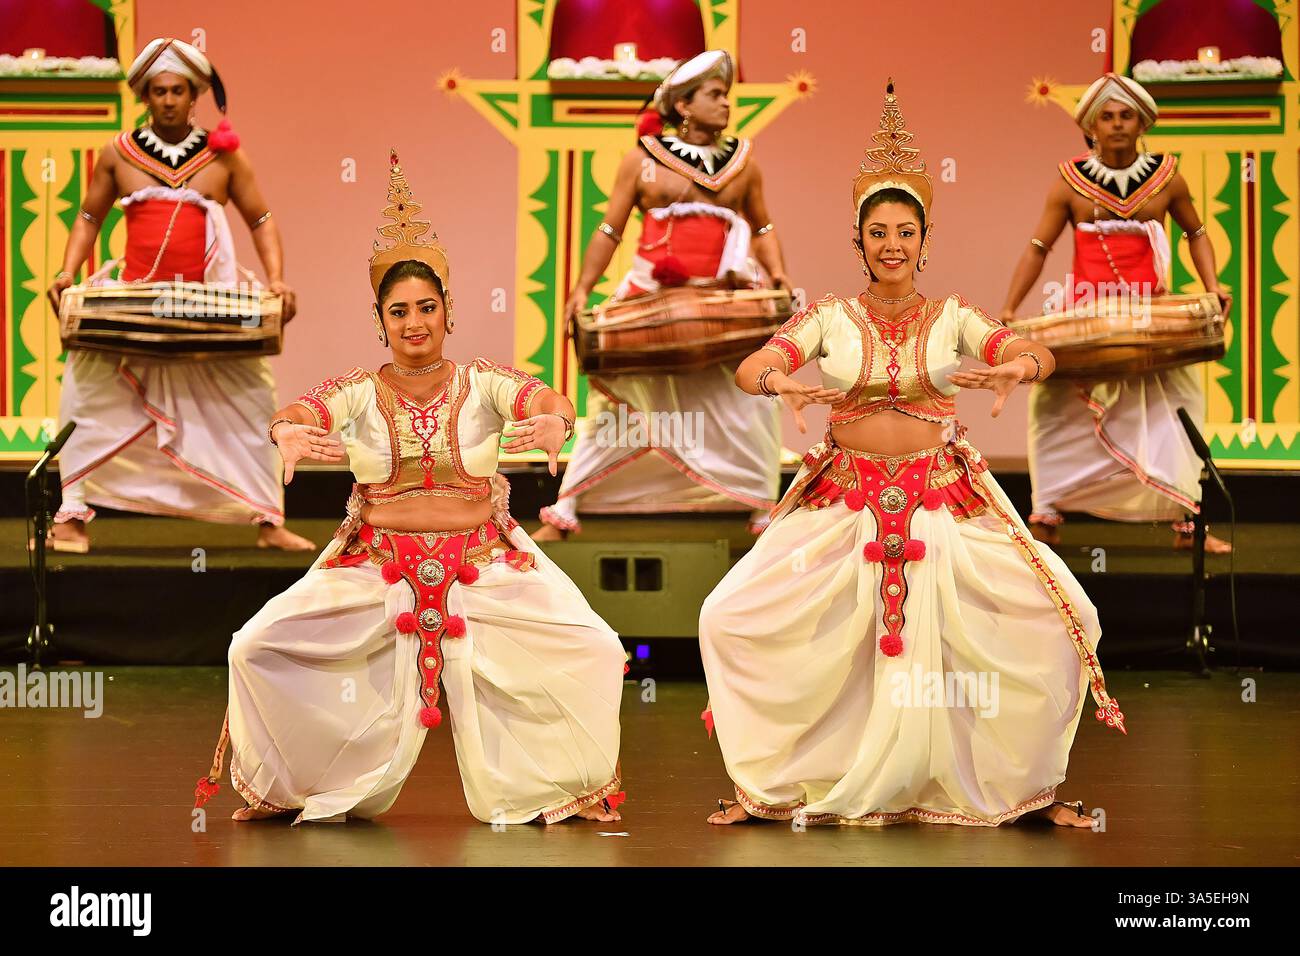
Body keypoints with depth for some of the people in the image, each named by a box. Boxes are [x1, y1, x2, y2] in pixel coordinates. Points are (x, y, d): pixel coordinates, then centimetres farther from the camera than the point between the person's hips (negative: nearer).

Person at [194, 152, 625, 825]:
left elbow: (551, 401, -17)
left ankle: (559, 786, 8)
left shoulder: (483, 384, 0)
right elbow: (300, 411, -16)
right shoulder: (359, 391, 1)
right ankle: (290, 789, 12)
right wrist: (288, 433, -41)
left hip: (484, 564, 0)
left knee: (595, 653, -16)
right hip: (375, 564, 1)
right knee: (256, 650, -11)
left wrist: (554, 421, -42)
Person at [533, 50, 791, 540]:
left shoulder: (742, 160, 8)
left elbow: (762, 228, 16)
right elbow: (610, 231, 3)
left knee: (748, 405, -4)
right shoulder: (643, 158, 2)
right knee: (614, 398, 0)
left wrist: (776, 272, -2)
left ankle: (763, 513, 10)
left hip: (723, 303, 2)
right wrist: (583, 288, -6)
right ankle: (564, 512, 6)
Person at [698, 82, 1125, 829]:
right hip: (845, 501, 0)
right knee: (732, 619, -10)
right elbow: (752, 367, -10)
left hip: (944, 500, 0)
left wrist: (1017, 366, -34)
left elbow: (1041, 355, -10)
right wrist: (781, 382, -34)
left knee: (1059, 619, -12)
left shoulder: (952, 318, 2)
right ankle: (769, 784, 8)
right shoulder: (830, 318, 2)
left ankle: (1030, 783, 7)